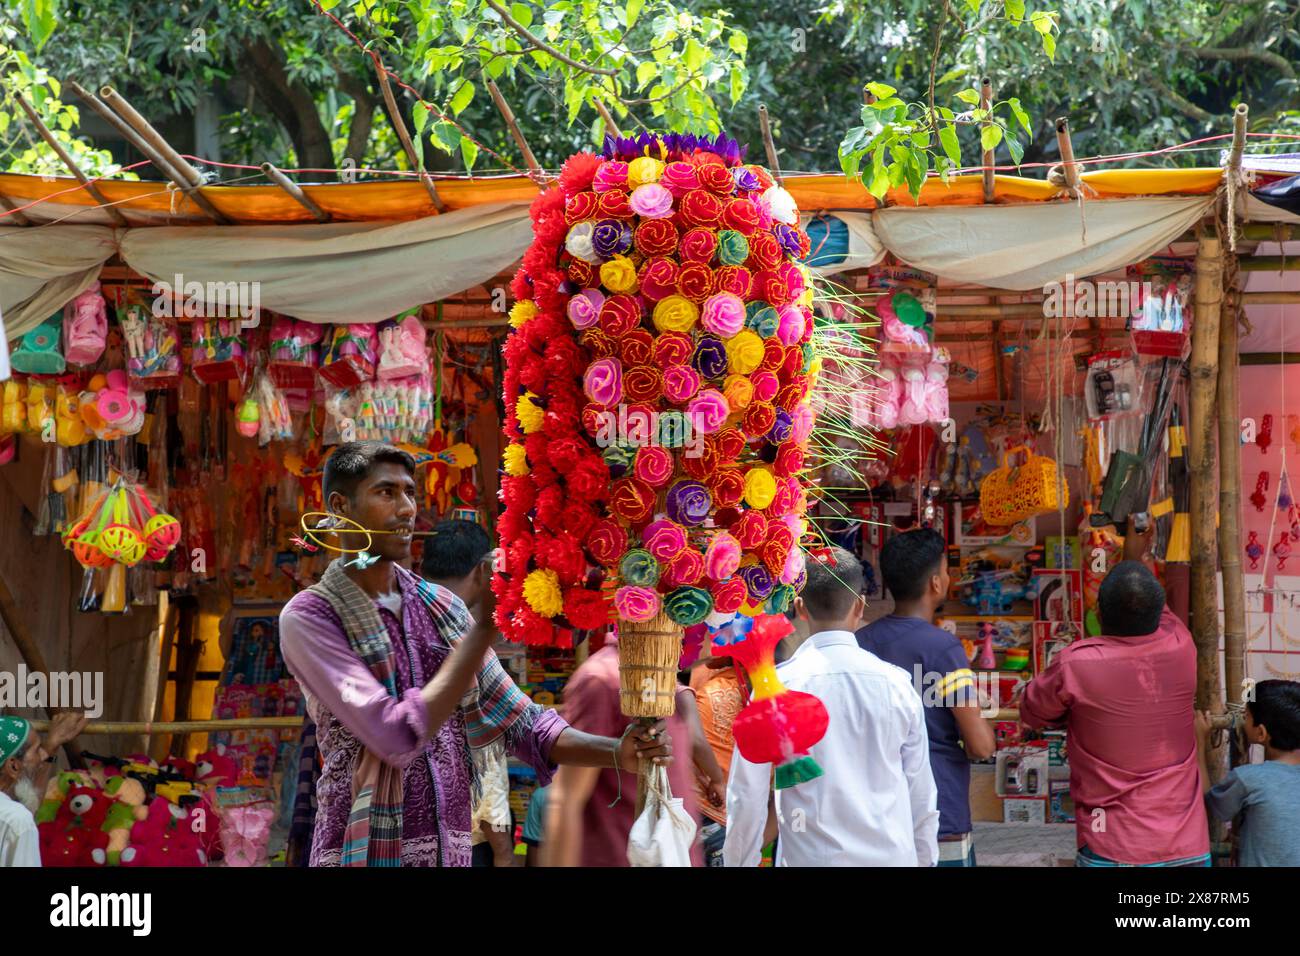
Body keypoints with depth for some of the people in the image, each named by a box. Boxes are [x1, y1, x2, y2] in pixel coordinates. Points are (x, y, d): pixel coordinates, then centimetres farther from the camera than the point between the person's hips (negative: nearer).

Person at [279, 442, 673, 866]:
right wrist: (486, 627, -19)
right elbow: (397, 739, -21)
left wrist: (617, 752, -9)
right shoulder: (308, 618, -10)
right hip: (364, 855, -5)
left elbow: (518, 722, 8)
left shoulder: (441, 605, 8)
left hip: (451, 851, 6)